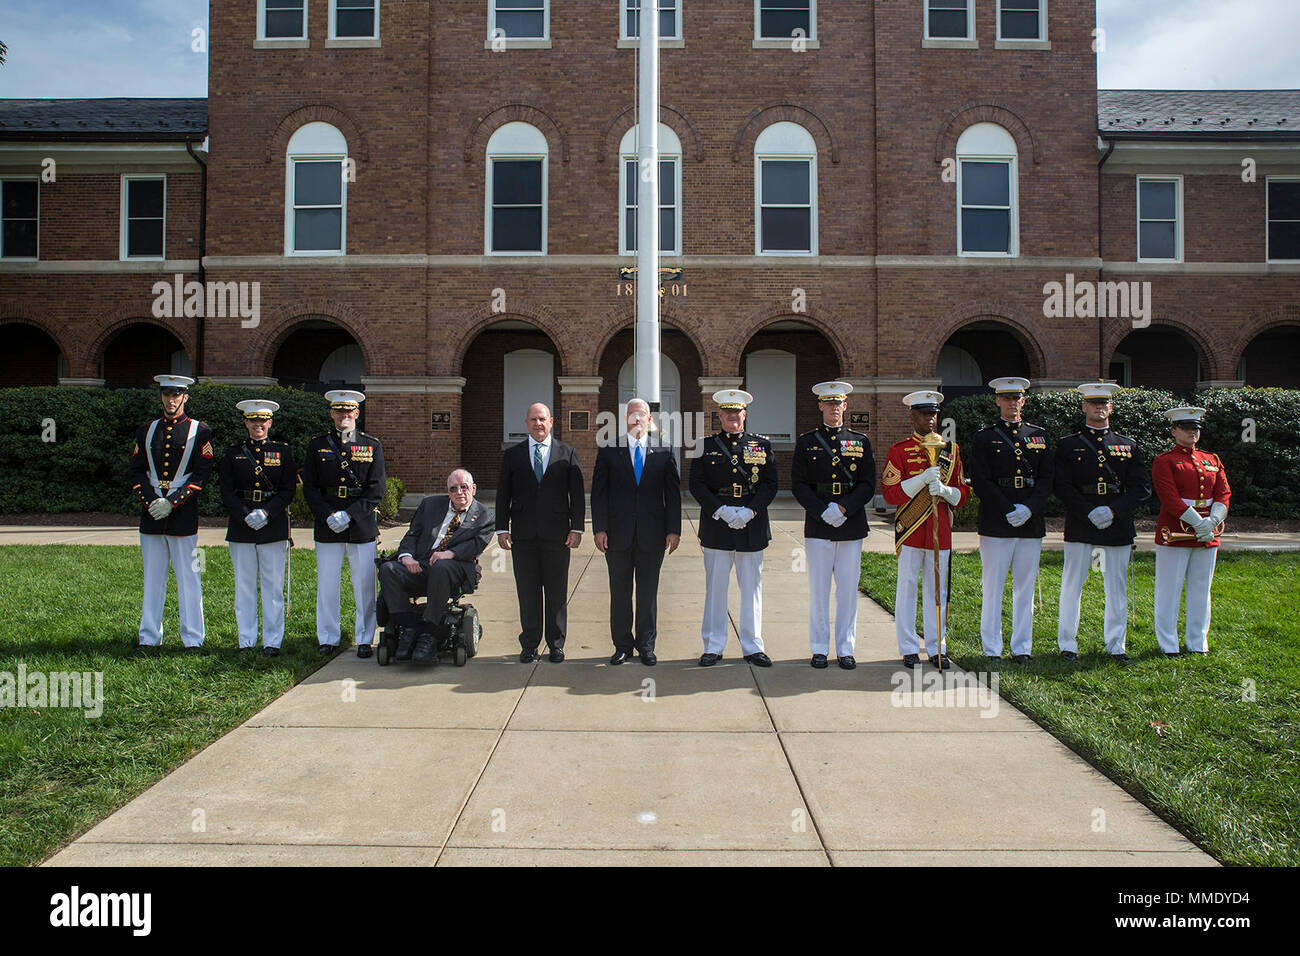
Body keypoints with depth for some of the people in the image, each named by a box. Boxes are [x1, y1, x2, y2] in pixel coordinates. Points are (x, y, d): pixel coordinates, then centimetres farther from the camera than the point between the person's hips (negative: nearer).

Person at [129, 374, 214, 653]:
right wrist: (152, 501, -9)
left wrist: (171, 503, -14)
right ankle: (149, 638, 16)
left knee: (189, 578, 0)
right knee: (152, 578, 8)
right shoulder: (146, 431, 12)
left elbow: (201, 474, -5)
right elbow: (137, 472, 7)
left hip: (183, 515, -3)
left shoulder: (199, 432, 2)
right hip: (151, 515, 3)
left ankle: (193, 639, 5)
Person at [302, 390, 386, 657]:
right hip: (327, 526, 1)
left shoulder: (372, 446, 5)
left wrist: (349, 515, -12)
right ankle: (328, 638, 18)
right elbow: (310, 488, 4)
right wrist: (328, 516, -10)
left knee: (365, 585, 2)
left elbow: (377, 488, -2)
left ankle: (365, 639, 13)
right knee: (327, 584, 5)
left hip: (363, 525, -1)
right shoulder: (317, 445, 8)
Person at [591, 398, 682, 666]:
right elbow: (599, 492, 3)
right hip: (618, 533, 0)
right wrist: (599, 528, -5)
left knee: (648, 594, 7)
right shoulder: (608, 451, 5)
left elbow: (673, 493, 6)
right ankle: (622, 645, 19)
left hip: (652, 535, 0)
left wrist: (674, 530, -1)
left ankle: (646, 646, 19)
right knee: (619, 593, 7)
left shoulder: (664, 452, 6)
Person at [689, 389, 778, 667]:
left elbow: (770, 485, 2)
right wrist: (721, 510, -13)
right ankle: (713, 647, 14)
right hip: (716, 526, -1)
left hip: (752, 526, 1)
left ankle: (752, 646, 17)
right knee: (715, 587, 4)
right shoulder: (706, 446, 5)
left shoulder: (762, 445, 7)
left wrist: (749, 511, -12)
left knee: (751, 587, 7)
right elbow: (697, 485, 0)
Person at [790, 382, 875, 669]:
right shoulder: (806, 441, 5)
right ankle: (820, 649, 13)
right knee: (818, 589, 3)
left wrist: (843, 508, -12)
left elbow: (868, 484, 3)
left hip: (852, 525, 1)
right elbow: (798, 484, -1)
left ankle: (845, 649, 14)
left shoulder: (861, 442, 9)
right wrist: (823, 512, -12)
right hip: (817, 526, -1)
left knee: (848, 589, 4)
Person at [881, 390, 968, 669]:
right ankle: (909, 649, 12)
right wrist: (922, 479, -17)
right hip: (910, 530, -3)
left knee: (937, 589, 8)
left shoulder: (951, 449, 10)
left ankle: (936, 648, 18)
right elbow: (890, 493, -7)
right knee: (907, 588, 2)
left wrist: (944, 489, -10)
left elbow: (963, 493, 11)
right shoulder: (899, 449, 0)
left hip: (941, 529, 3)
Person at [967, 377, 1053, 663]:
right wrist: (1009, 511, -14)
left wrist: (1029, 508, -10)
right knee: (993, 588, 1)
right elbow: (981, 482, -6)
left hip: (1031, 523, 3)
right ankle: (992, 649, 10)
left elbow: (1046, 479, 6)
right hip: (995, 525, -3)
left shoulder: (1040, 435, 12)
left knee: (1025, 588, 8)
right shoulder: (984, 437, 2)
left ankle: (1022, 648, 18)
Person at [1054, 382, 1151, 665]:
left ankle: (1116, 646, 18)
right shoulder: (1068, 445, 5)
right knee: (1072, 586, 1)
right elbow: (1062, 486, -4)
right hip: (1079, 526, -2)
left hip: (1118, 526, 2)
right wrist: (1090, 513, -15)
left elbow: (1142, 487, 4)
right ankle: (1067, 645, 11)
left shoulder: (1129, 446, 11)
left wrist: (1113, 511, -10)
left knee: (1117, 588, 7)